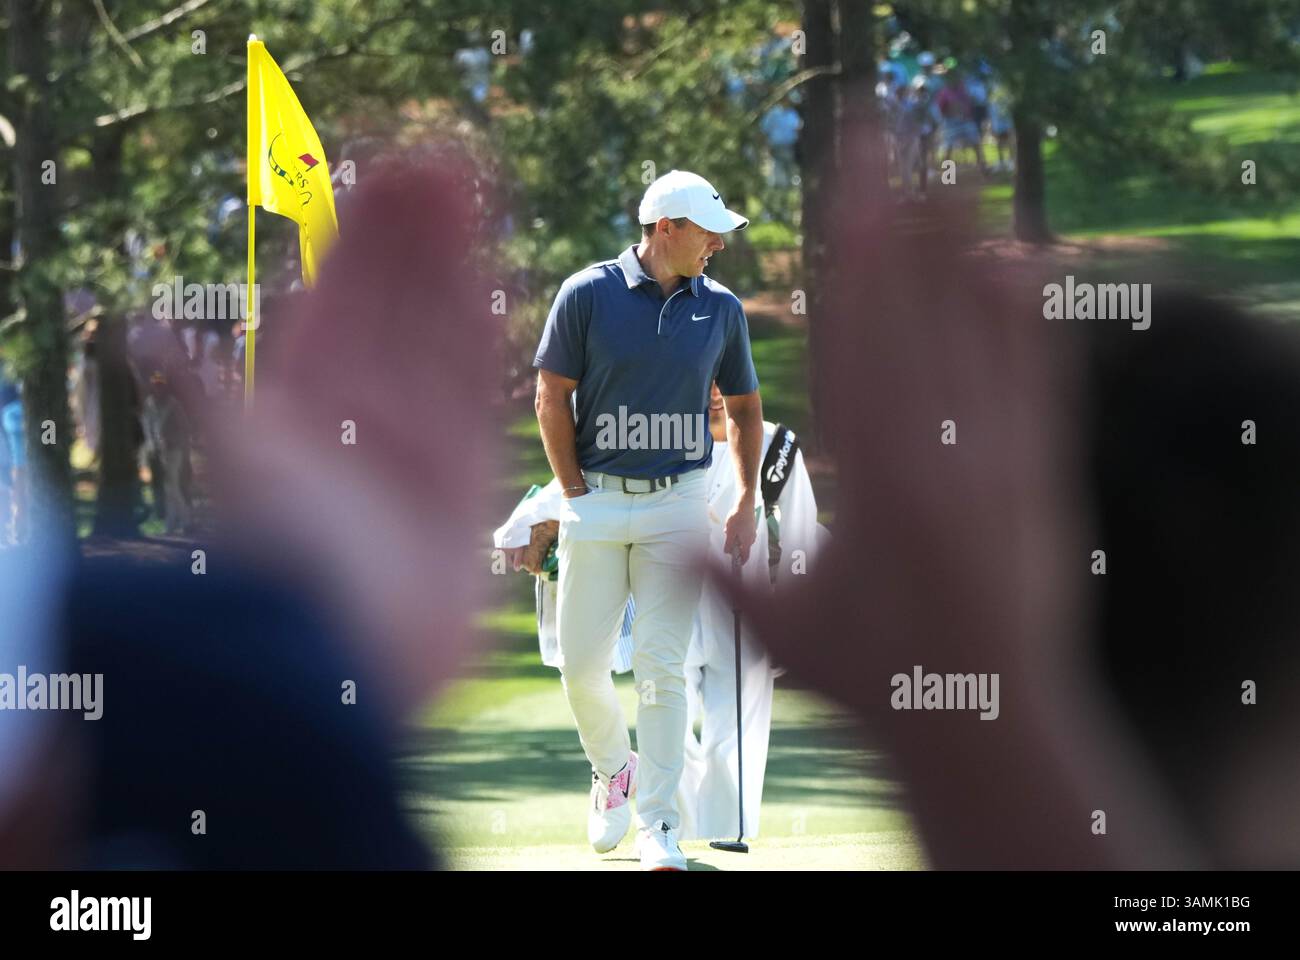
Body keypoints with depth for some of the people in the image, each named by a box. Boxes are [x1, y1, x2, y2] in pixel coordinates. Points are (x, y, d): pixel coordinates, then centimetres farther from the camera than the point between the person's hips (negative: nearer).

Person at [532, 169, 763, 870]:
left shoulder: (721, 309, 4)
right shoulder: (587, 295, -5)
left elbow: (744, 408, 15)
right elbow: (552, 399, 0)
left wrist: (747, 506, 9)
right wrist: (577, 494, -3)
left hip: (679, 503, 1)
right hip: (596, 498, -1)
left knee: (663, 668, -5)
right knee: (581, 662, 3)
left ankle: (658, 828, -2)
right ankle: (612, 772, 31)